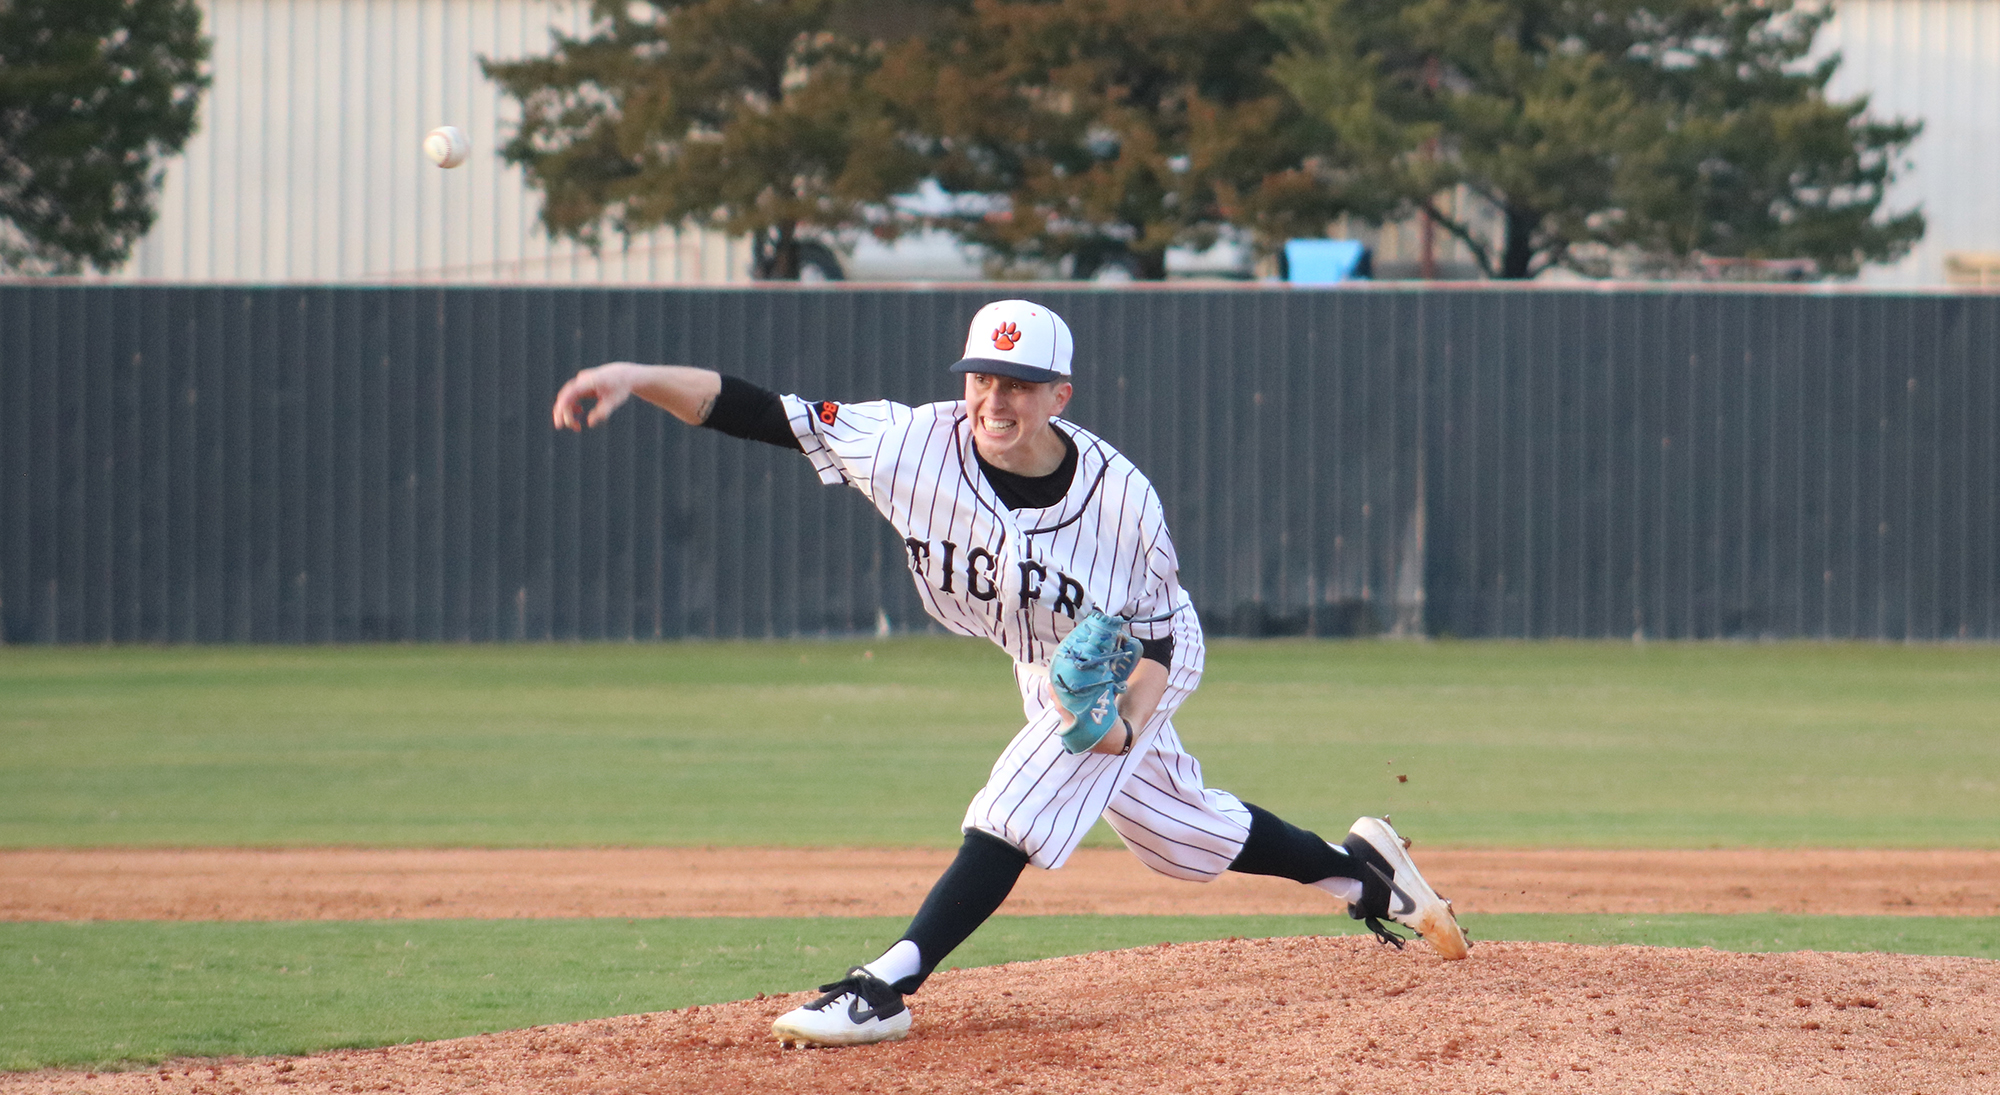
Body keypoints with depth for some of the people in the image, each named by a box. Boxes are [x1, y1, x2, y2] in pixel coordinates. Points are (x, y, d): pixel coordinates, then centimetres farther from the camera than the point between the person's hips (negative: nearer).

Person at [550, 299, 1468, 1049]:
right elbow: (763, 414, -30)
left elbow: (1157, 630, -17)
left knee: (1019, 806, -22)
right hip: (1049, 668, 5)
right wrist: (638, 377, -42)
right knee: (1178, 830, 17)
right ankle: (1358, 868, 39)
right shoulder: (919, 443, -25)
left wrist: (1124, 720, -35)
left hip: (1132, 667, -5)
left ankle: (886, 987, -25)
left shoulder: (1118, 495, -31)